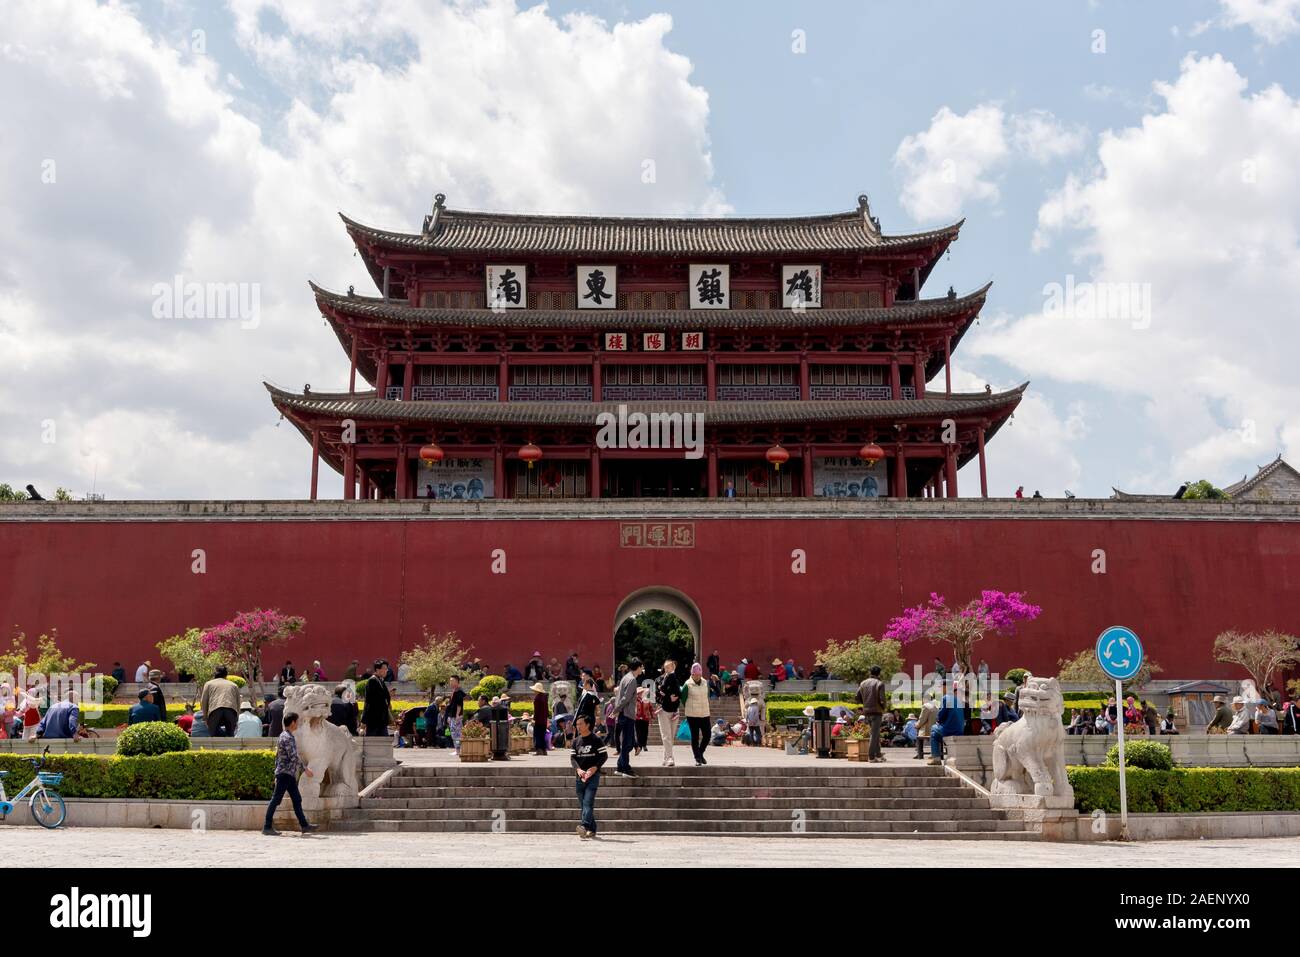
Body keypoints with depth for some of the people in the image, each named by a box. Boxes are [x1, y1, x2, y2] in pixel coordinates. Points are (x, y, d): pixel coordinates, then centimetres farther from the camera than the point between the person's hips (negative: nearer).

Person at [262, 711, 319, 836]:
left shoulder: (282, 736, 16)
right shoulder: (288, 738, -16)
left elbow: (277, 756, 20)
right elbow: (293, 757, -21)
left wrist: (277, 774, 22)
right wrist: (305, 769, -15)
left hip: (289, 774, 10)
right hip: (286, 773, -10)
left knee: (297, 799, 10)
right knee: (276, 800, -5)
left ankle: (304, 825, 13)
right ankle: (267, 827, -1)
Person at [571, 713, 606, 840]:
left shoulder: (595, 739, -2)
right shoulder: (576, 741, 11)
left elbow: (604, 755, -3)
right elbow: (572, 757, 7)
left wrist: (595, 768, -16)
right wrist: (578, 769, -11)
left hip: (593, 775, -5)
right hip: (580, 776, 6)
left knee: (588, 802, -18)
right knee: (582, 804, 7)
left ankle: (585, 826, -30)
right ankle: (592, 830, 16)